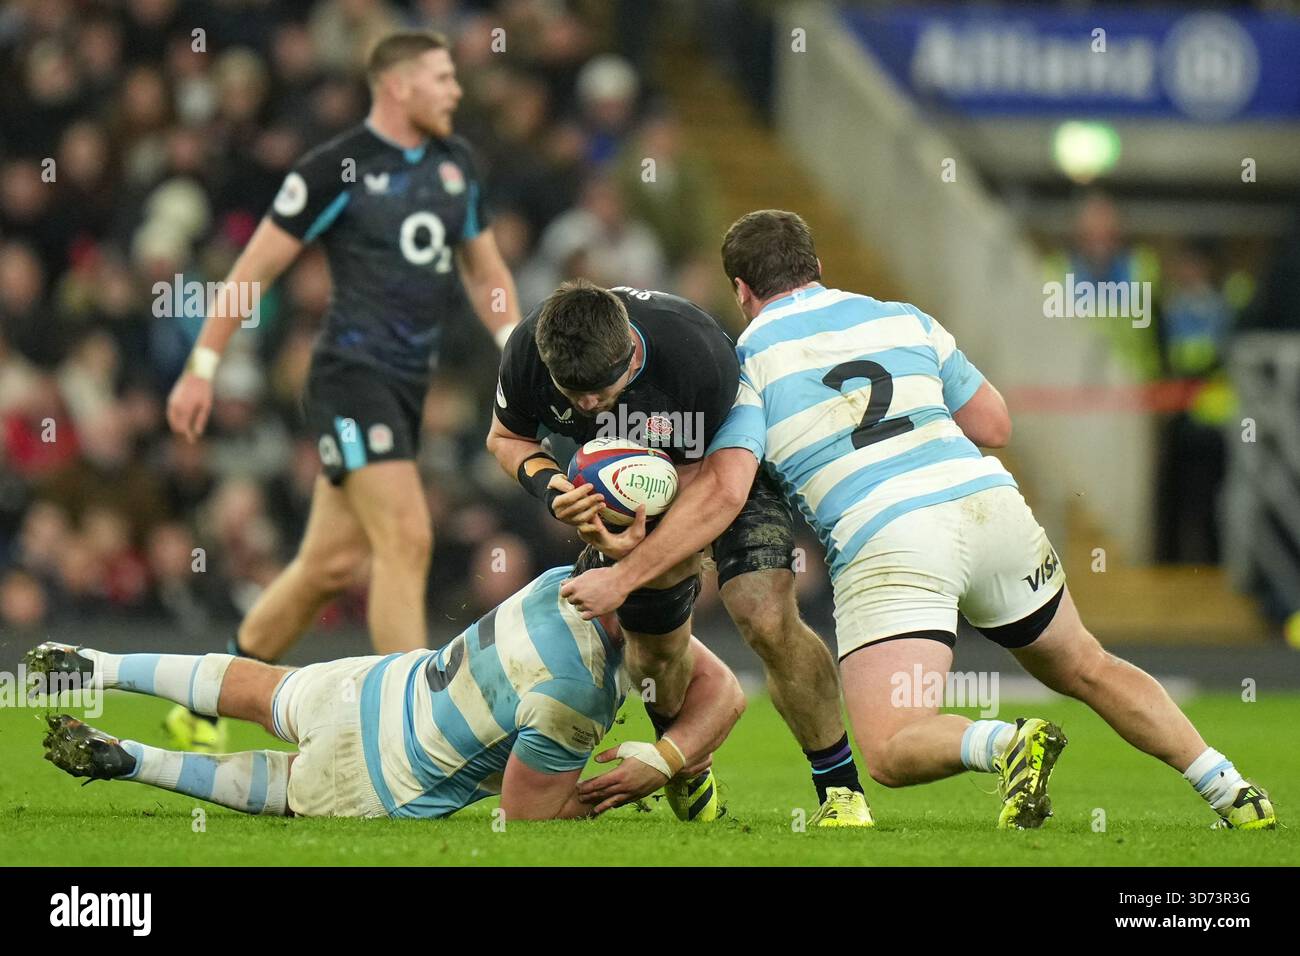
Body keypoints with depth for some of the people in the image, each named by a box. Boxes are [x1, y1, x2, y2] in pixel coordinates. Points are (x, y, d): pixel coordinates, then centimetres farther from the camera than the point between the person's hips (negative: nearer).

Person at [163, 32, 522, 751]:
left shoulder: (455, 165, 12)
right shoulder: (335, 169, -9)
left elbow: (484, 268, 23)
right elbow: (256, 266, -4)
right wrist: (202, 367, -4)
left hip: (407, 387, 8)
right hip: (352, 375, -8)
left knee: (331, 563, 9)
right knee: (407, 538, -18)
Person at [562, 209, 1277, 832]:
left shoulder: (748, 359, 6)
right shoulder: (906, 320, 19)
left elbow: (723, 492, -6)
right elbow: (994, 425, 21)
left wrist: (622, 577, -2)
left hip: (883, 545, -5)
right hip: (989, 504, 5)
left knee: (890, 752, -8)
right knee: (1087, 671, 22)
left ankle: (1009, 744, -35)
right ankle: (1230, 788, 12)